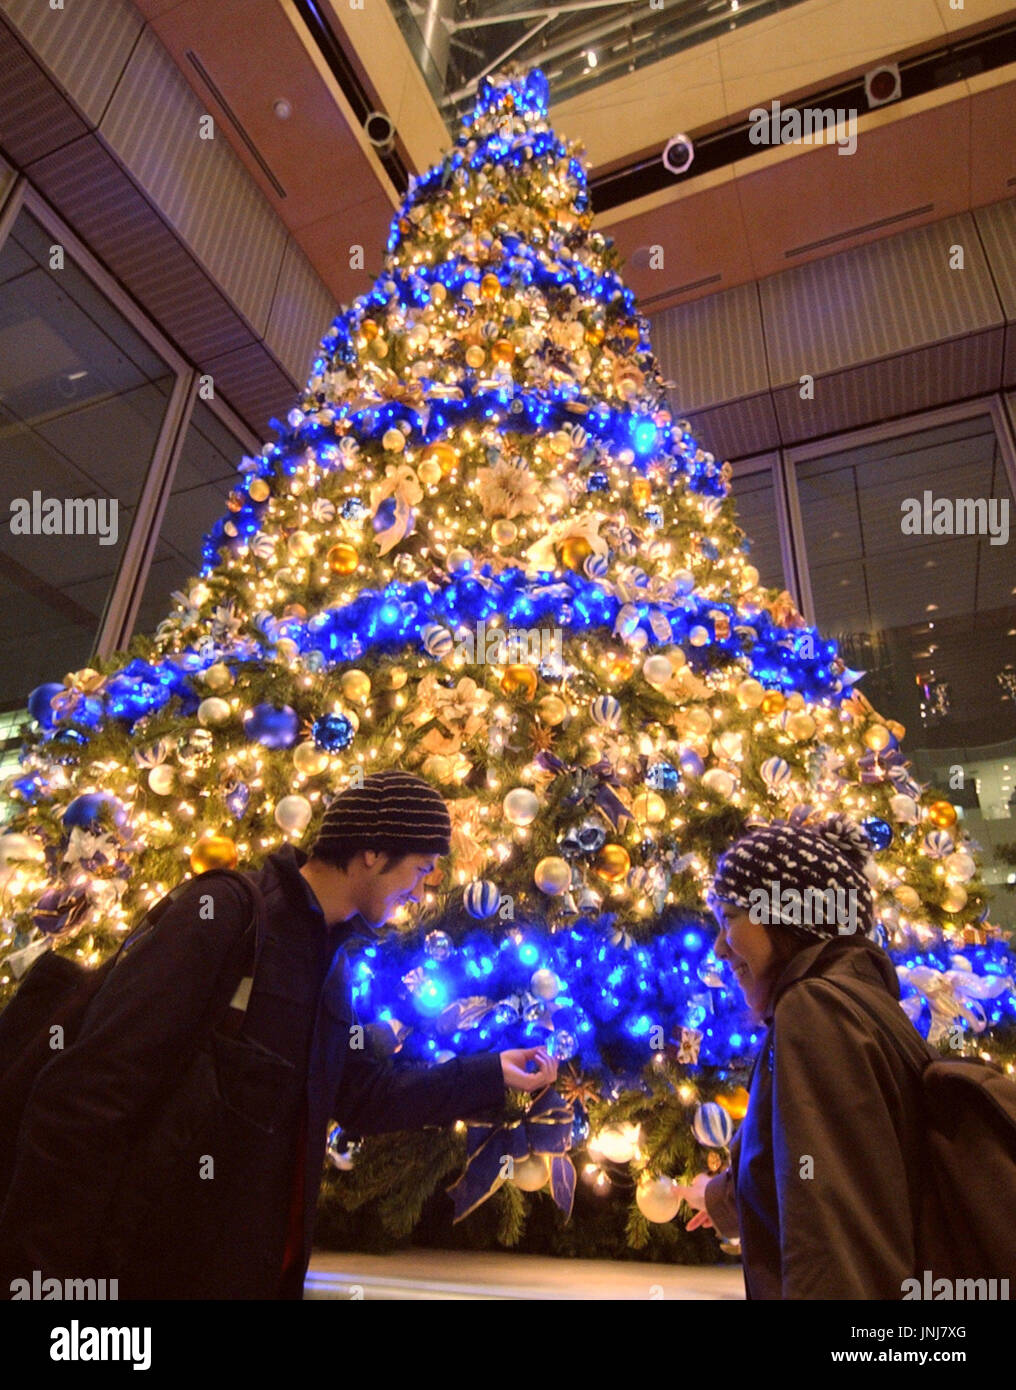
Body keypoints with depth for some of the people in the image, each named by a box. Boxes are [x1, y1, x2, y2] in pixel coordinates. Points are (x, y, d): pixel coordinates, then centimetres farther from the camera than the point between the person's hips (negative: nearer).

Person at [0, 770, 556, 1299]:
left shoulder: (328, 957, 8)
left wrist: (489, 1073, 13)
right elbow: (85, 1096, -23)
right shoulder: (225, 911, -20)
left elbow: (358, 1094, 13)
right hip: (150, 1266, -8)